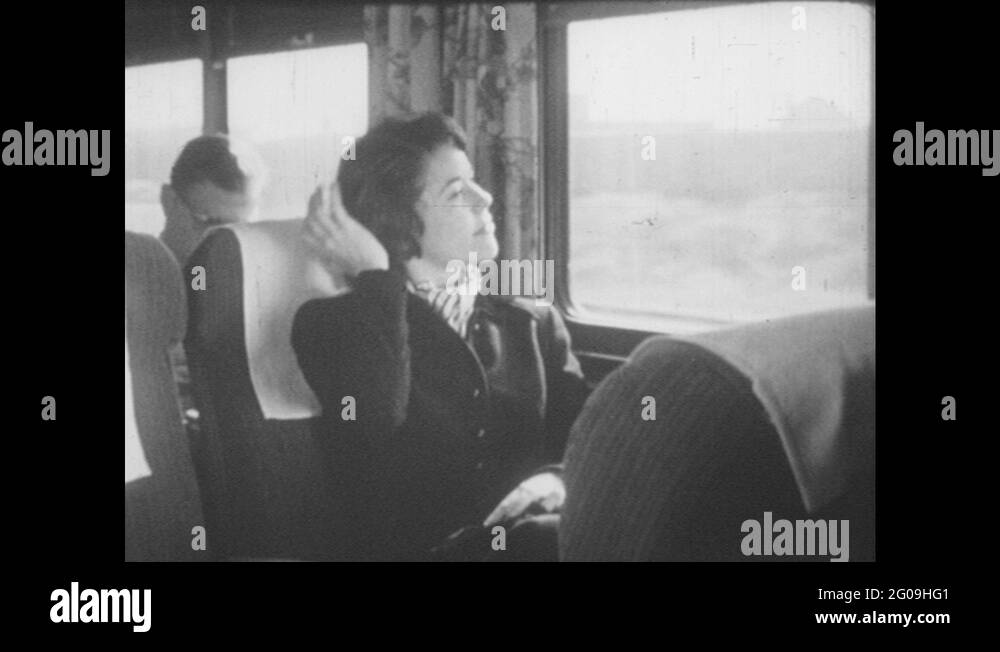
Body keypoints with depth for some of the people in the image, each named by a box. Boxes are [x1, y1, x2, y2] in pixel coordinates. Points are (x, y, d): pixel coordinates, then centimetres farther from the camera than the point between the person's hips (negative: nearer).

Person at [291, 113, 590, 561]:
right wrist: (375, 278, -8)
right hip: (414, 545, -5)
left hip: (531, 533, 5)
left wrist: (555, 479, -14)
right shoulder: (333, 323, 7)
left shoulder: (534, 325, 20)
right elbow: (370, 431, -14)